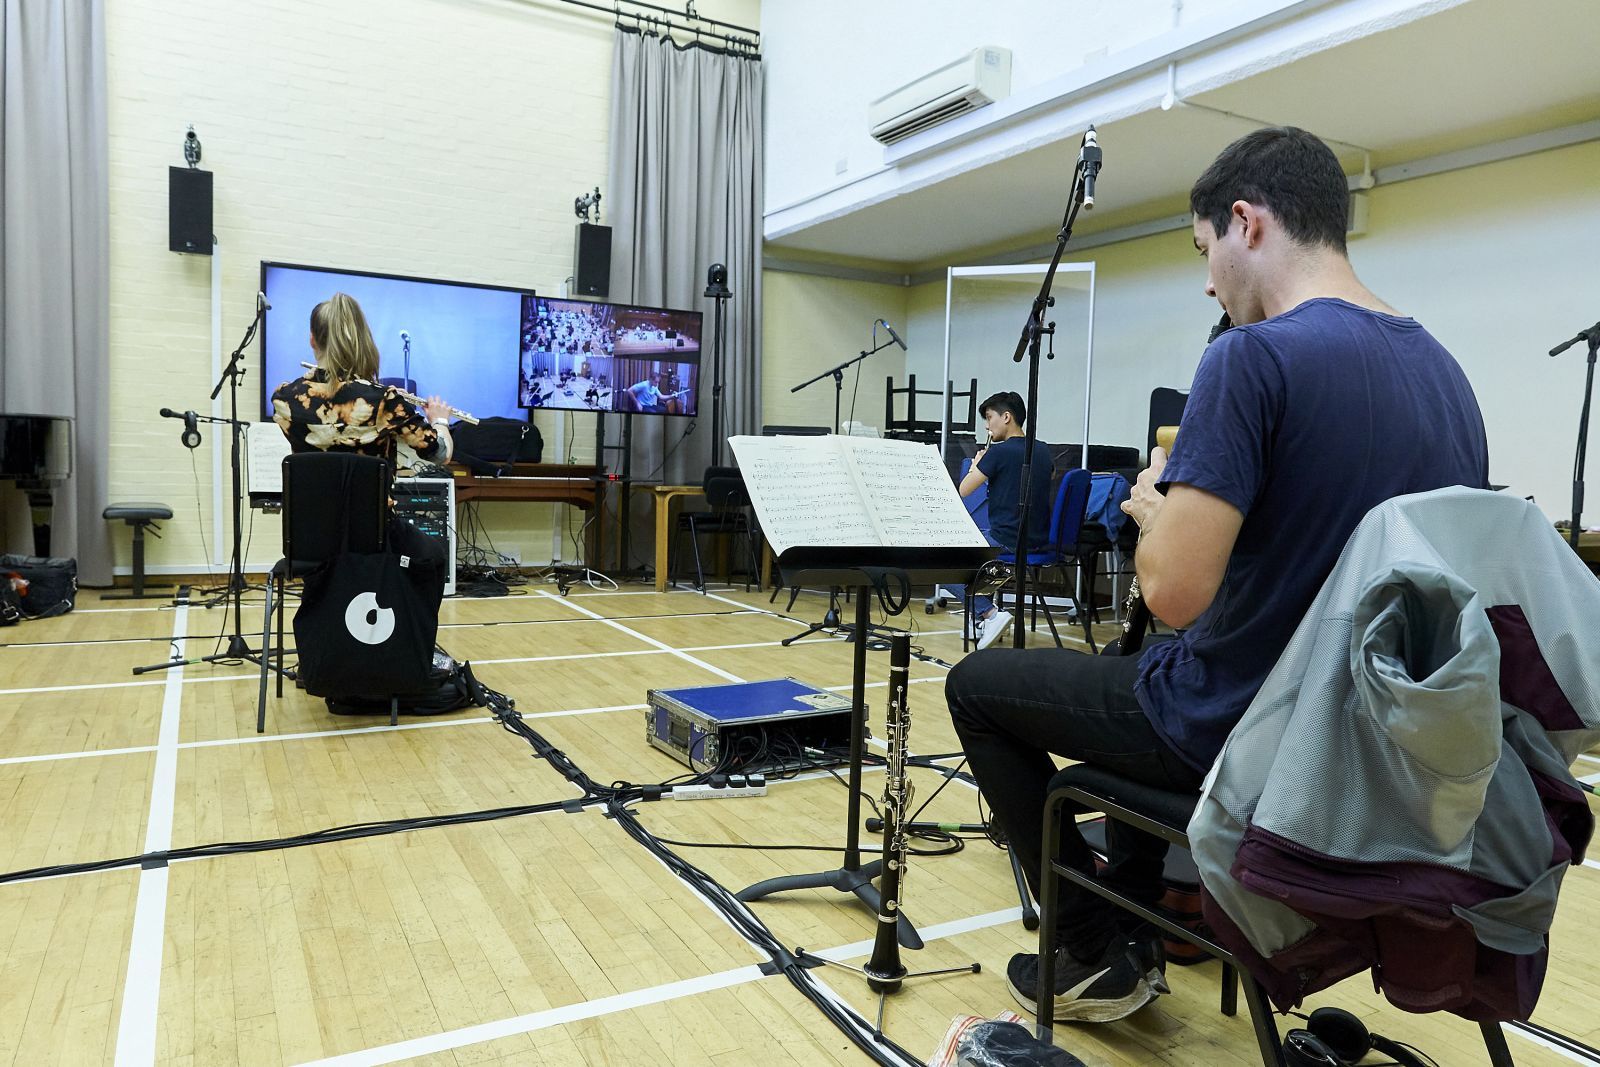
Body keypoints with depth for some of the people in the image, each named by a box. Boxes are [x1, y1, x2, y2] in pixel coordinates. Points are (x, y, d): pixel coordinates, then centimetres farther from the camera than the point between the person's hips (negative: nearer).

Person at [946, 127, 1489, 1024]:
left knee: (976, 686, 12)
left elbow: (1175, 595, -27)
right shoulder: (1446, 372, 4)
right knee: (1151, 676, 36)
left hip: (1234, 732, -8)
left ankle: (1096, 954, 16)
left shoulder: (1255, 355, -22)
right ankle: (1134, 928, 38)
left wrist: (1153, 509, -5)